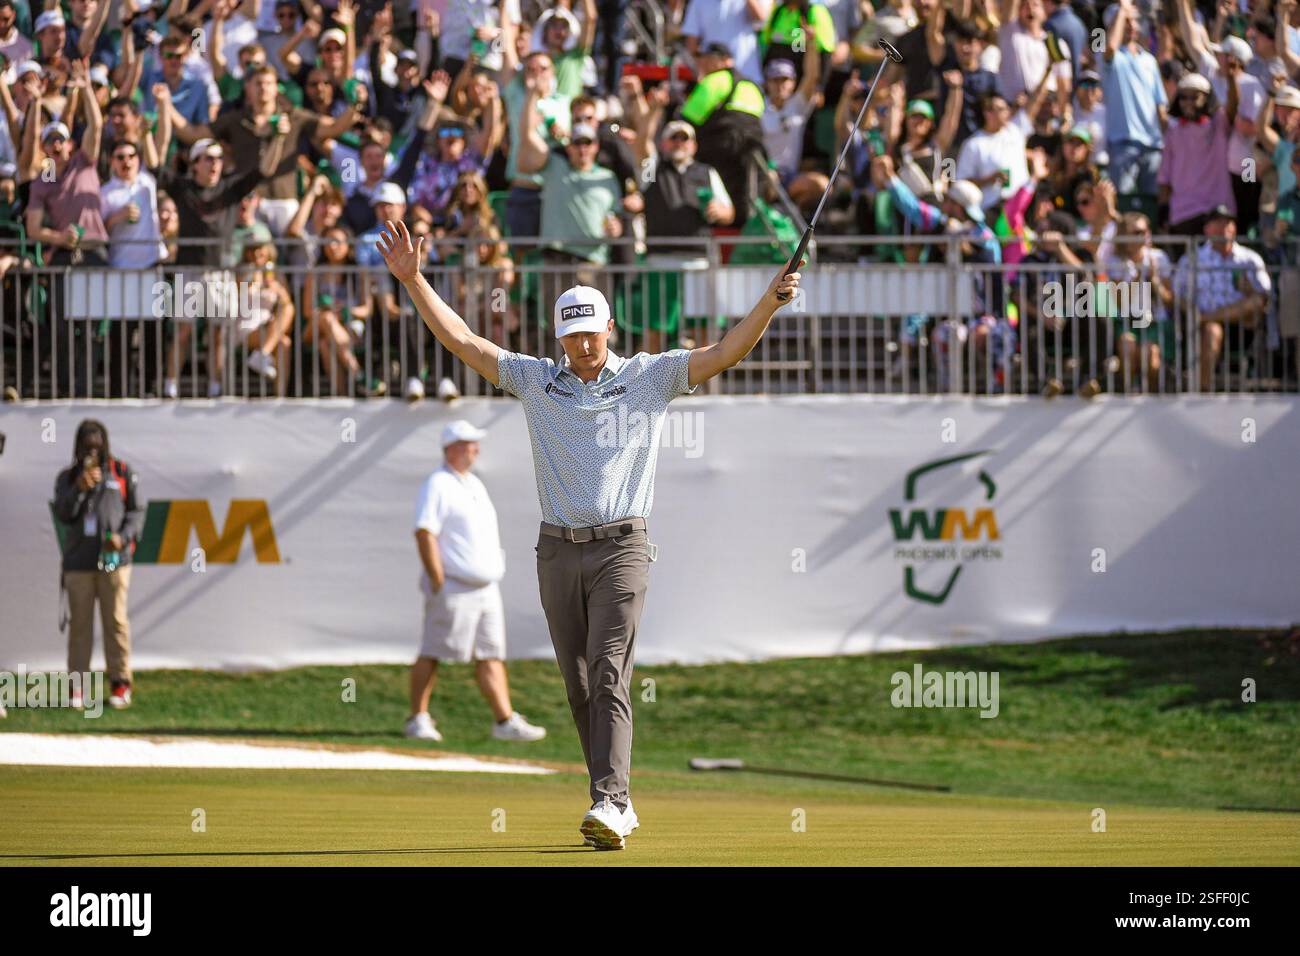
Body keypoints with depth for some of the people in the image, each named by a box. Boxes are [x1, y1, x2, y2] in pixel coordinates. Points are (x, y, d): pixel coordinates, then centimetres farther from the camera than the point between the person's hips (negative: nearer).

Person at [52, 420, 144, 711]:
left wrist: (123, 537, -10)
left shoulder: (122, 473, 7)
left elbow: (136, 511, 6)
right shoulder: (67, 477, 11)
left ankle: (120, 683, 3)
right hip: (78, 562, 1)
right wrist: (80, 488, -15)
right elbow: (62, 513, 0)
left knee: (116, 620, -2)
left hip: (113, 559, -1)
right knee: (80, 622, 0)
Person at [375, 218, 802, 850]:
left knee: (608, 675, -15)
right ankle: (617, 805, 13)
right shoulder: (536, 380, 10)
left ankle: (609, 804, -24)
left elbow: (728, 352, -3)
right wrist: (413, 281, 1)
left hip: (620, 548, -4)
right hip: (558, 552, 4)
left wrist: (770, 302, -18)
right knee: (579, 685, 5)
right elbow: (463, 341, 8)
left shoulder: (650, 377, 3)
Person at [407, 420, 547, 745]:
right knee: (432, 654, -1)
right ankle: (418, 719, 6)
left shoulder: (475, 484, 18)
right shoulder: (438, 485, -9)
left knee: (491, 656, 3)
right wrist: (437, 581, -21)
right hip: (453, 588, -8)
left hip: (485, 588, 8)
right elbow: (424, 533, -17)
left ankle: (506, 721, -1)